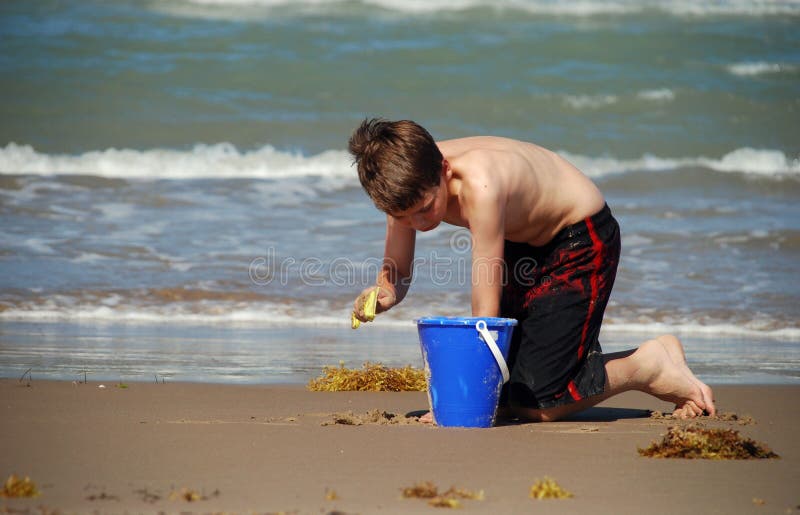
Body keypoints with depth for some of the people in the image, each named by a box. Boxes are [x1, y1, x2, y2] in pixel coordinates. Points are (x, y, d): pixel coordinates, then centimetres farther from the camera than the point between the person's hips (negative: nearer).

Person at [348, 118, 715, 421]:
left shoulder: (479, 184, -40)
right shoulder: (412, 180, -18)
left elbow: (486, 311, -35)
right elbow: (395, 275, -6)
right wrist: (381, 295, -30)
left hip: (582, 239, -8)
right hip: (525, 244, 8)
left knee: (534, 406, -14)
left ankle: (648, 367, 6)